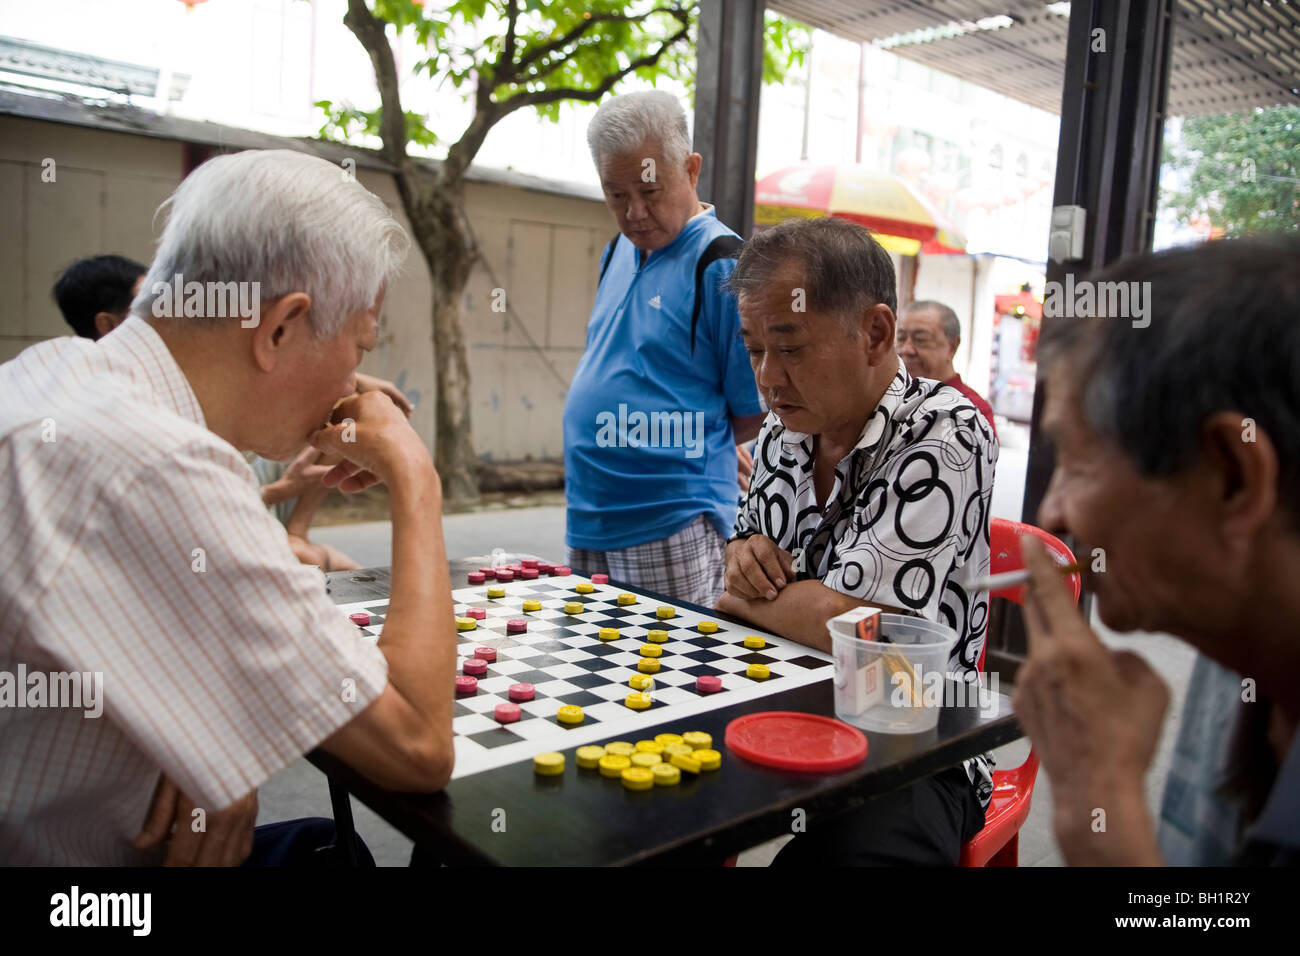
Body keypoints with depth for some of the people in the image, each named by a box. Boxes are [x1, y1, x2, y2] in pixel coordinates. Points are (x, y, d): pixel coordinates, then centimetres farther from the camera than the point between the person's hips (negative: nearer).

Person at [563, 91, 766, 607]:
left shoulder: (721, 265, -13)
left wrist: (676, 451, -1)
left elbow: (756, 413, -11)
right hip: (588, 520, 8)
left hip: (671, 531, -8)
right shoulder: (619, 251, 12)